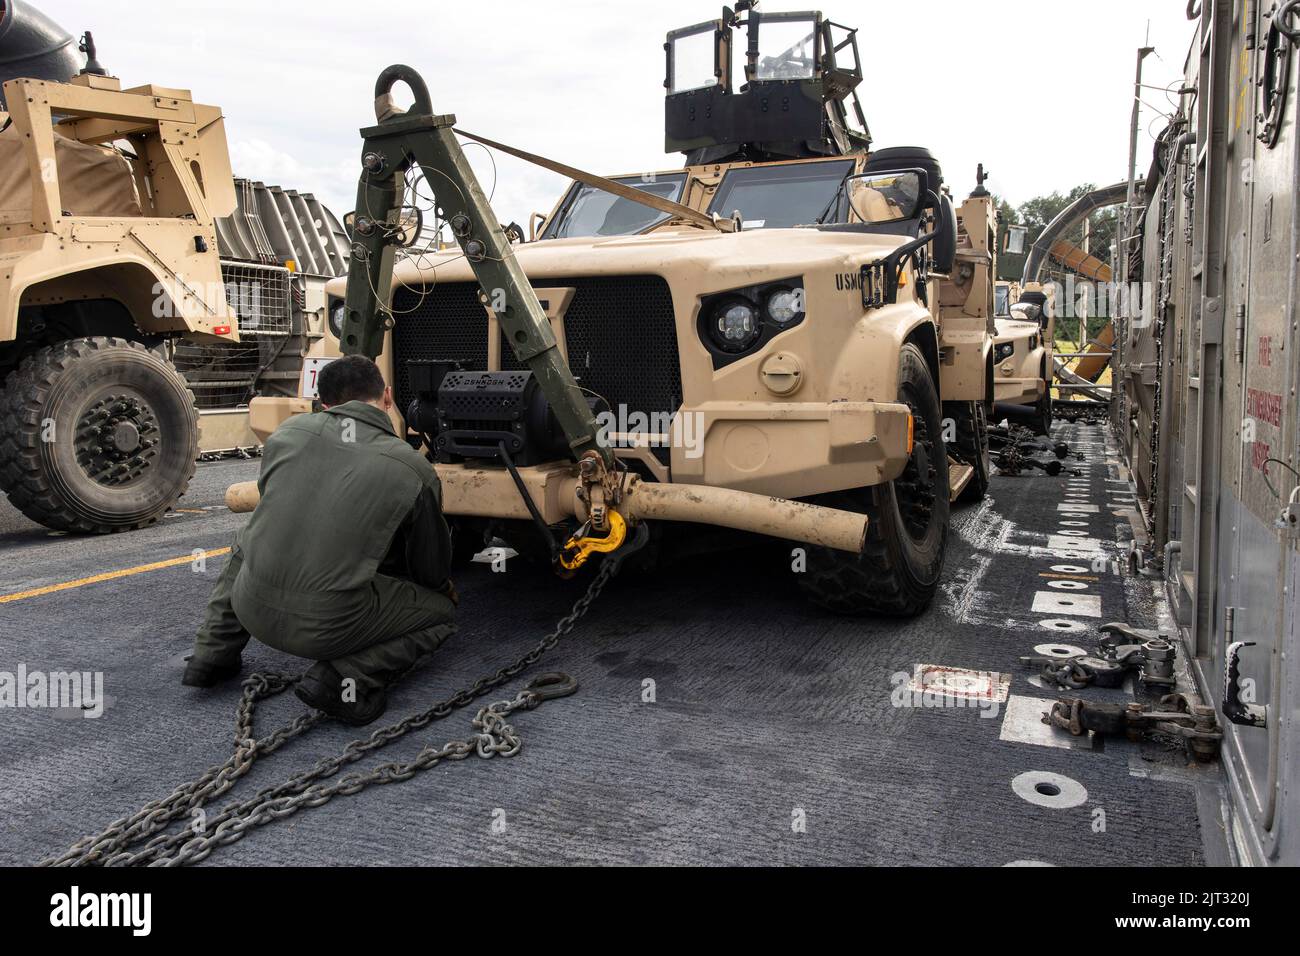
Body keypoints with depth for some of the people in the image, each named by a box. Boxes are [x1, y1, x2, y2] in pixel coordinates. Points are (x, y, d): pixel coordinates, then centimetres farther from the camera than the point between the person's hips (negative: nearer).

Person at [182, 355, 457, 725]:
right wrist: (444, 587, 34)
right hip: (326, 626, -4)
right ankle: (344, 678, -5)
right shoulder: (415, 470, -3)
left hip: (252, 609, 5)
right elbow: (432, 573, 9)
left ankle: (213, 653, 23)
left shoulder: (289, 432, 4)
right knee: (442, 609, 15)